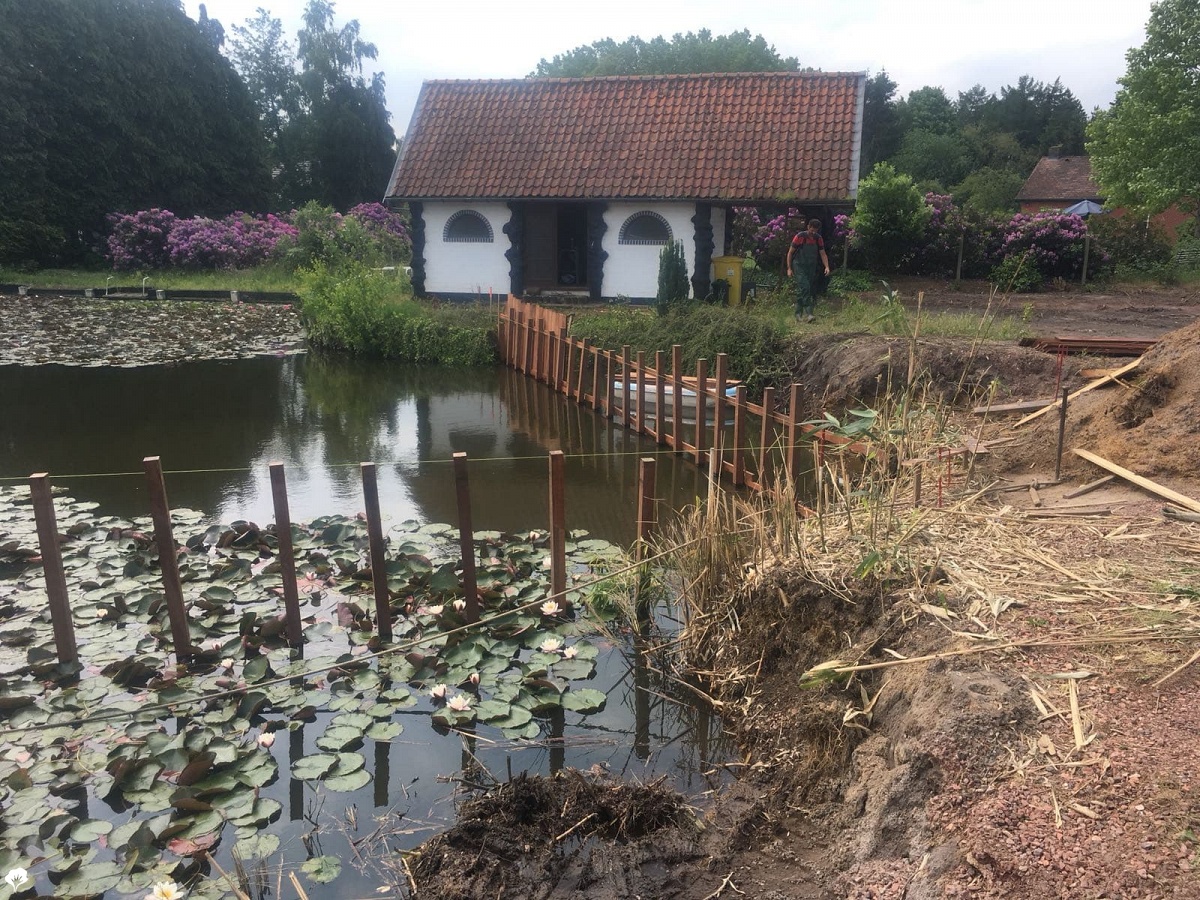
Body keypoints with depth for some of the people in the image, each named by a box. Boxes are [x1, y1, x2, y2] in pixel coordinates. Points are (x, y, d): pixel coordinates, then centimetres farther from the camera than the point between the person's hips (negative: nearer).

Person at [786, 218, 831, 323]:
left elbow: (823, 254, 8)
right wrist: (789, 269, -6)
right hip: (799, 267, -5)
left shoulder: (818, 239, 3)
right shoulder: (800, 237, -10)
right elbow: (790, 253, -3)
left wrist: (827, 267, -7)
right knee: (804, 288, -20)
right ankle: (809, 313, -26)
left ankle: (798, 314, 16)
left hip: (811, 268, 5)